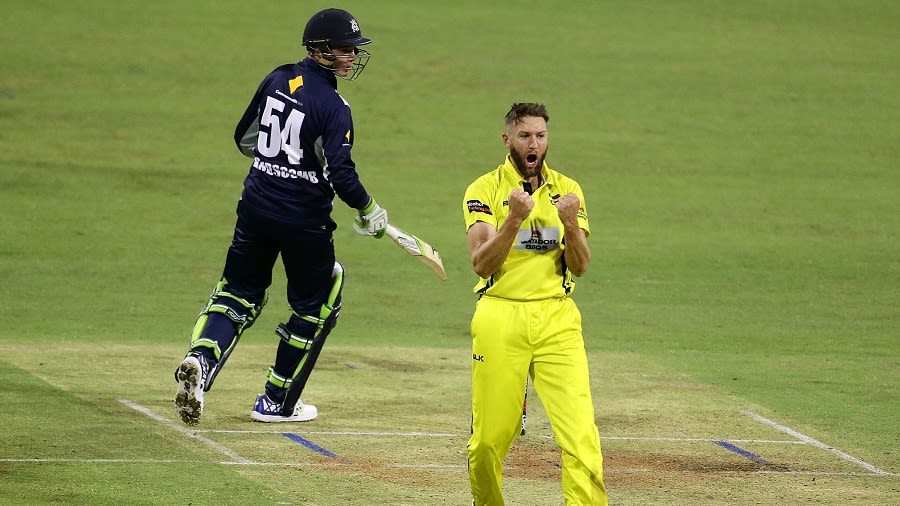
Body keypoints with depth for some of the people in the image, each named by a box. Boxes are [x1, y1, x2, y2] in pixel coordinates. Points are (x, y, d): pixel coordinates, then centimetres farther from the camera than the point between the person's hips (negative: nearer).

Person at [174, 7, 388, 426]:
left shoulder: (277, 80, 3)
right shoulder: (333, 106, -16)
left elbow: (244, 139, 13)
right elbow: (341, 172, -21)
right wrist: (368, 211, -5)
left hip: (256, 205, 5)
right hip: (304, 218, -5)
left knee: (239, 293, 13)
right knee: (315, 304, 14)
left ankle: (200, 358, -16)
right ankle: (277, 401, 17)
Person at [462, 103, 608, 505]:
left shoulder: (567, 190, 11)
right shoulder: (485, 190, 2)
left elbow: (580, 266, 3)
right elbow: (481, 263, -9)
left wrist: (571, 225, -15)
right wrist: (515, 220, -23)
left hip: (556, 320, 2)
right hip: (500, 320, -2)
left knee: (581, 433, -13)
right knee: (489, 438, 0)